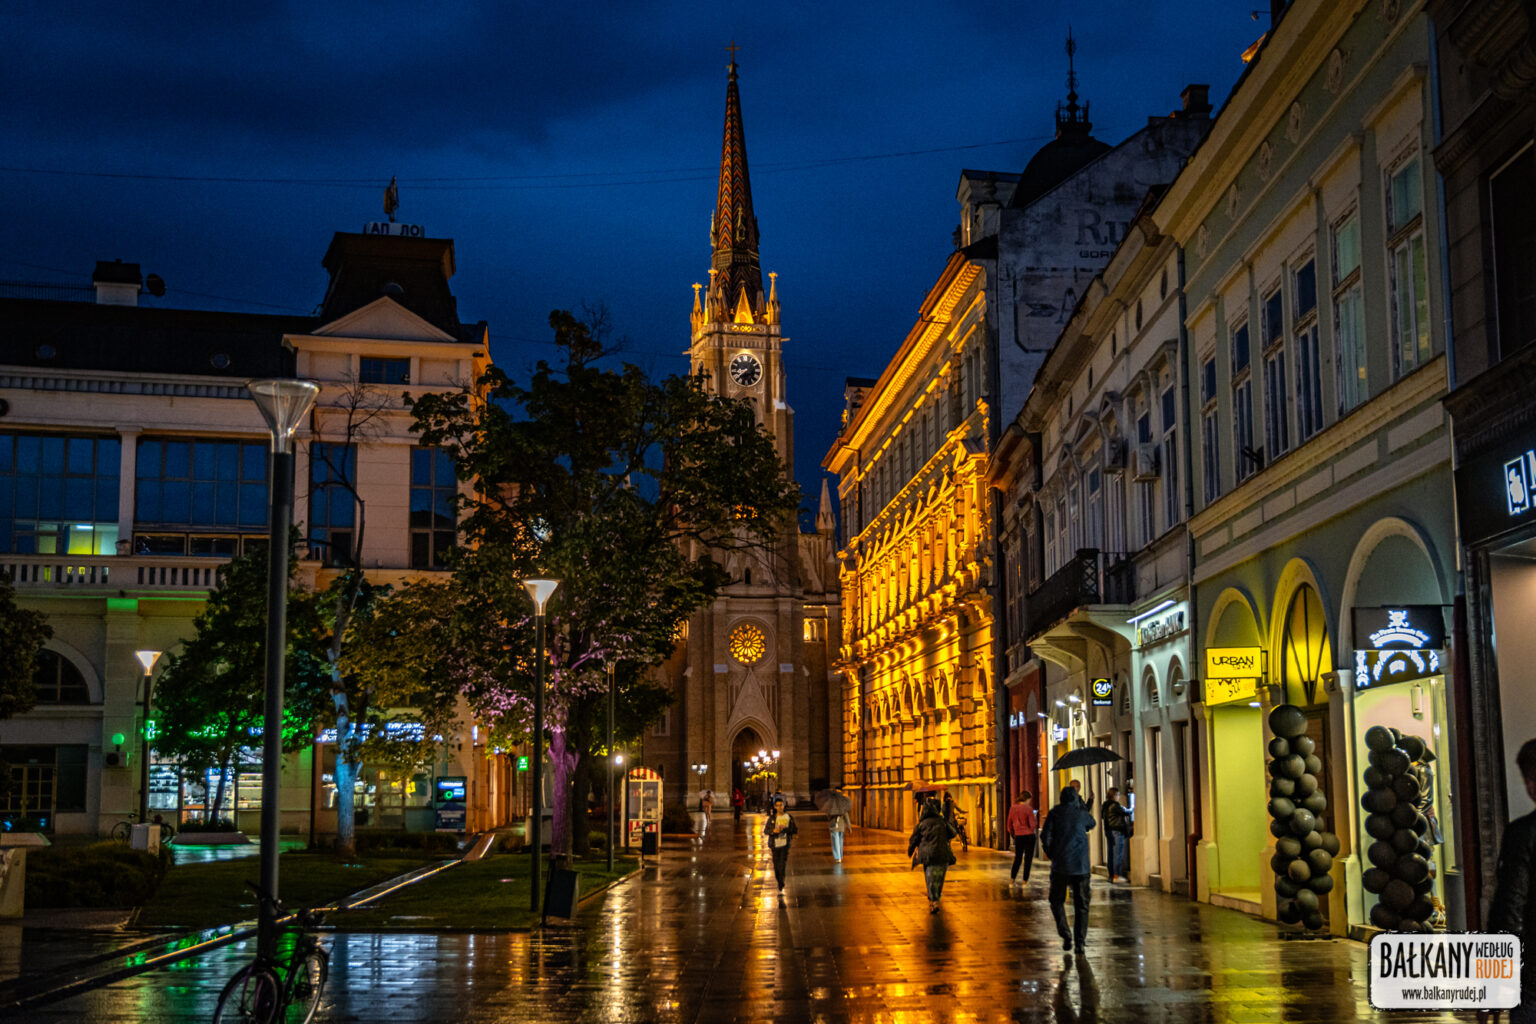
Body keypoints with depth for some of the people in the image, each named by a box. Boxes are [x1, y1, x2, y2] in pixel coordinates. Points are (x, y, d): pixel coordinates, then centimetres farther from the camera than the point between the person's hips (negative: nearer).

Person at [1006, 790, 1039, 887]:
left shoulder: (1012, 808, 3)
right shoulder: (1028, 809, -12)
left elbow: (1009, 825, 10)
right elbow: (1033, 825, -12)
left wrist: (1013, 835, 22)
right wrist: (1035, 817, 5)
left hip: (1018, 836, 4)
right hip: (1029, 836, -4)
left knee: (1018, 858, 15)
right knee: (1028, 858, 5)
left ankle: (1012, 879, 6)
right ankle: (1025, 881, 6)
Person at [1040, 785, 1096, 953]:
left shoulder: (1055, 812, 0)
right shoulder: (1081, 813, 3)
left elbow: (1045, 835, -6)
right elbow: (1091, 824, 26)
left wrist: (1052, 856, 8)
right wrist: (1081, 802, 22)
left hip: (1060, 864, -1)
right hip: (1081, 864, 1)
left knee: (1057, 901, 13)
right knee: (1081, 904, 8)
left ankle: (1066, 936, -2)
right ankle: (1080, 942, 2)